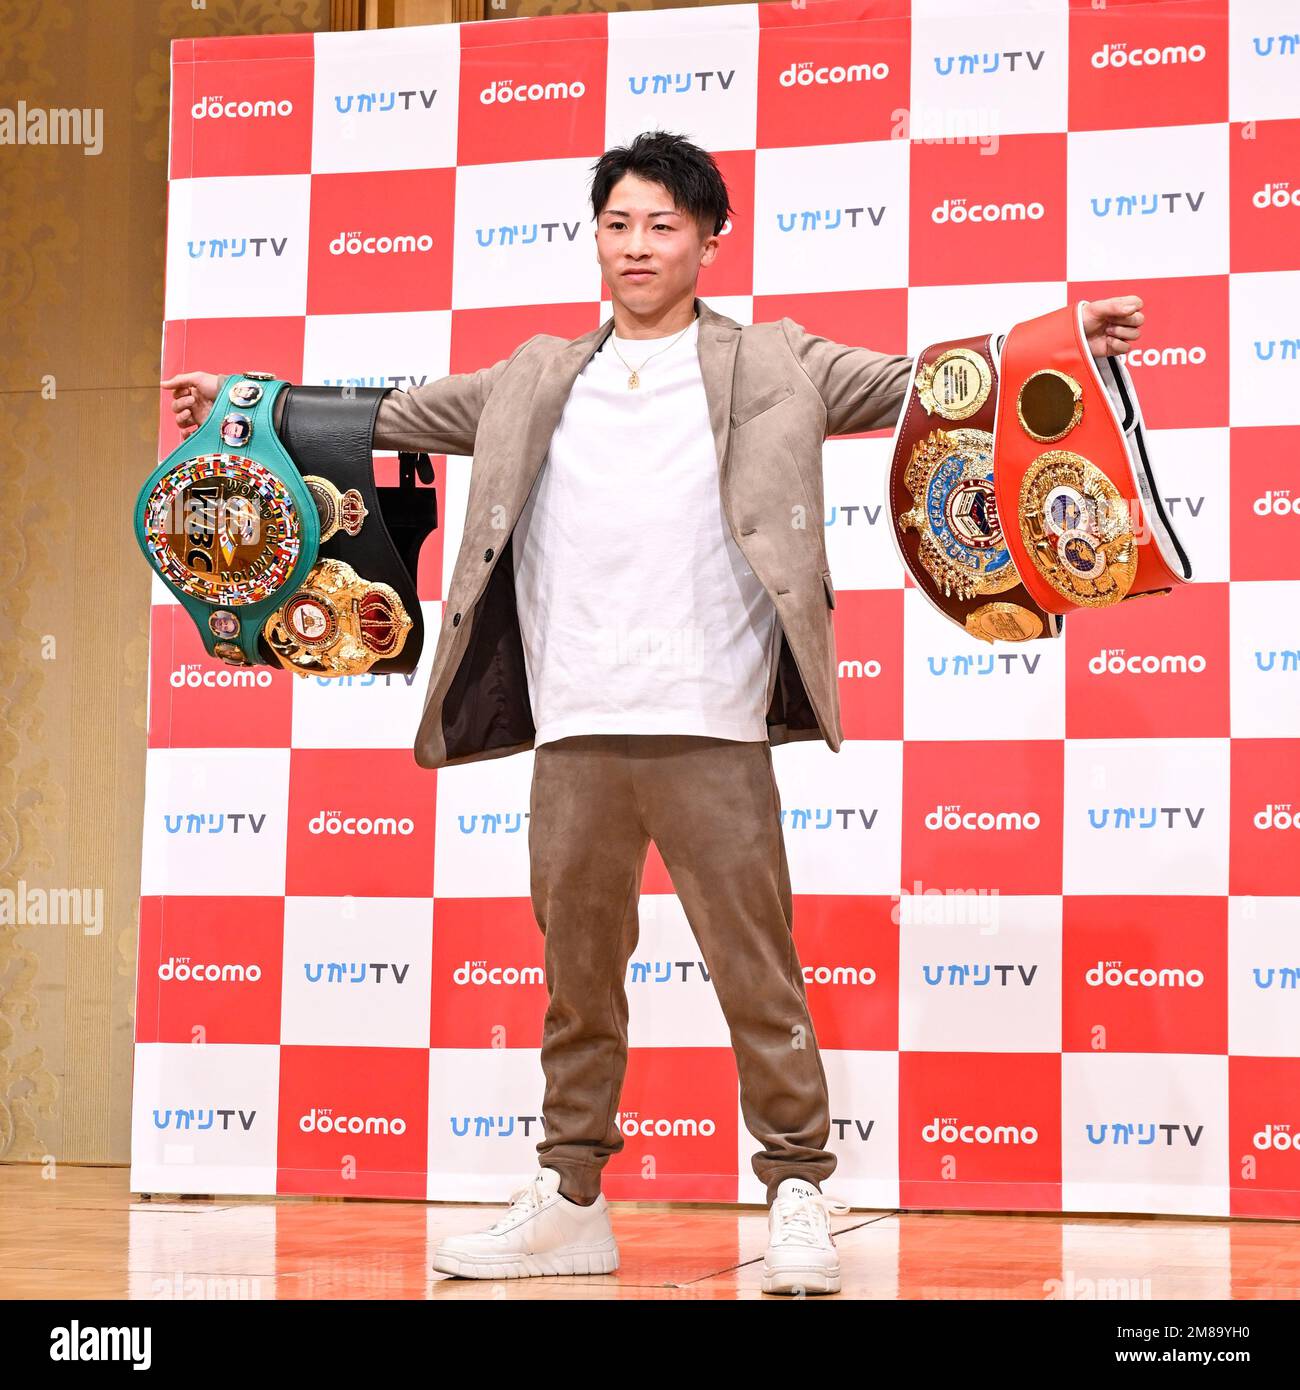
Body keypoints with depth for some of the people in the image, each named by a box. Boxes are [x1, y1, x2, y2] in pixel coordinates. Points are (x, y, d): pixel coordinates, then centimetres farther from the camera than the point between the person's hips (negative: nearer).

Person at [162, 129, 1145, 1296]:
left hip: (710, 730, -4)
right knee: (577, 974, 11)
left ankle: (799, 1201, 6)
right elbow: (394, 415, 25)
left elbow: (915, 384, 3)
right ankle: (571, 1200, 20)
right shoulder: (539, 380, 19)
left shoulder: (772, 367, 9)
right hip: (574, 732, 4)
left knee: (757, 974, -2)